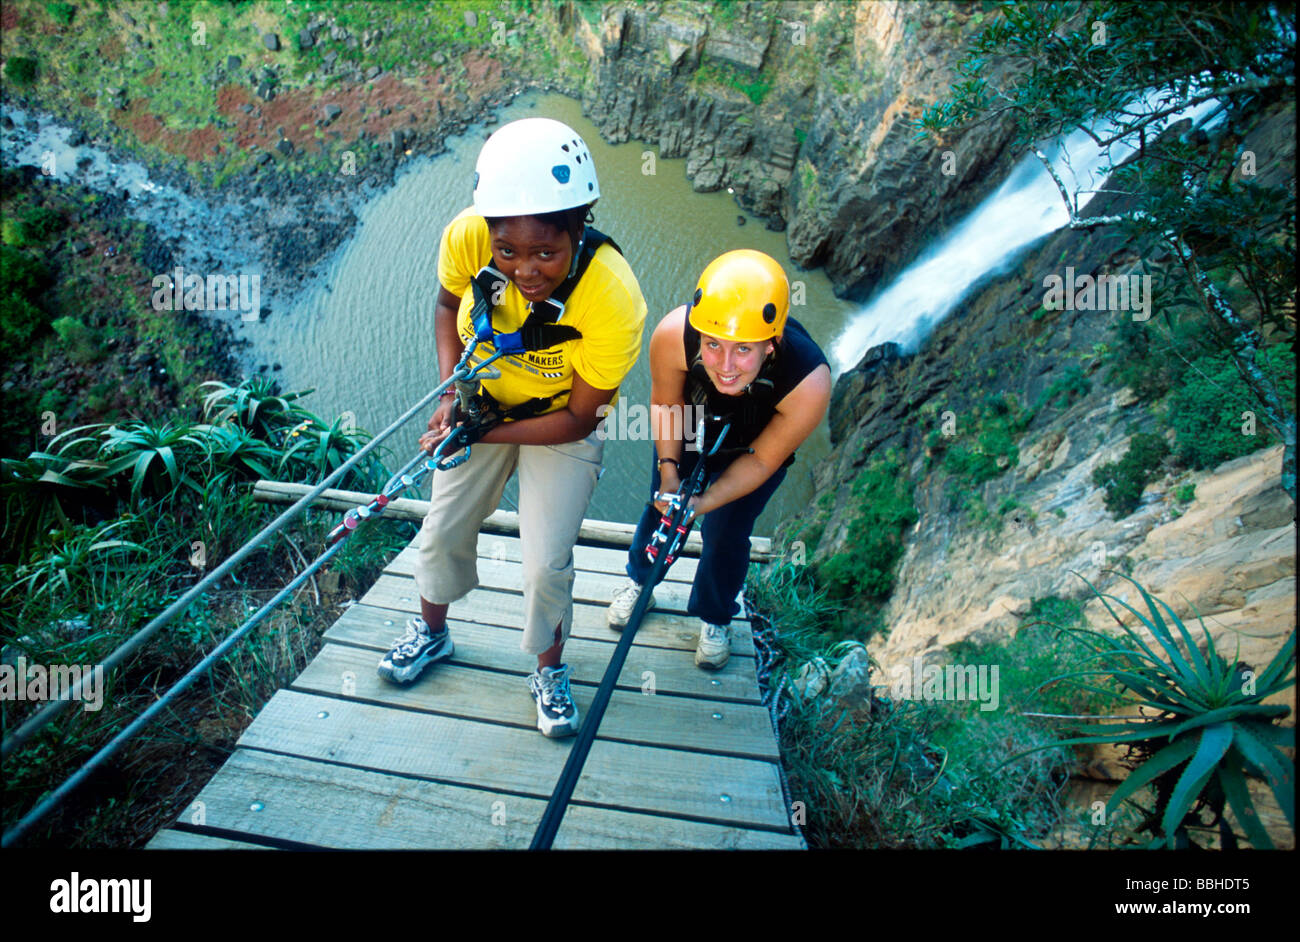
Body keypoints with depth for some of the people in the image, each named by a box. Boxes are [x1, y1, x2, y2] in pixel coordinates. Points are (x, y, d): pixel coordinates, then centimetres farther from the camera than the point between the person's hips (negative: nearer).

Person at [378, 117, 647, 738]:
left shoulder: (614, 300, -36)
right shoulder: (467, 238, -28)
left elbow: (576, 420, -23)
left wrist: (478, 433, -26)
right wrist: (453, 394, -16)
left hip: (562, 423, -3)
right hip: (484, 402, 4)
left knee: (547, 564, -4)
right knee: (444, 529, 14)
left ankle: (550, 670, 28)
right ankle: (431, 630, 45)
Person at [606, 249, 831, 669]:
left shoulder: (810, 385, -43)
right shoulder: (673, 335, -41)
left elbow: (762, 461, -23)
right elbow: (666, 401, -16)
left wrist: (705, 501, -29)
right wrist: (668, 468, -25)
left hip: (756, 449, -1)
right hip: (689, 433, 2)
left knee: (726, 535, 7)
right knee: (661, 507, 17)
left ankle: (716, 618, 41)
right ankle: (638, 581, 52)